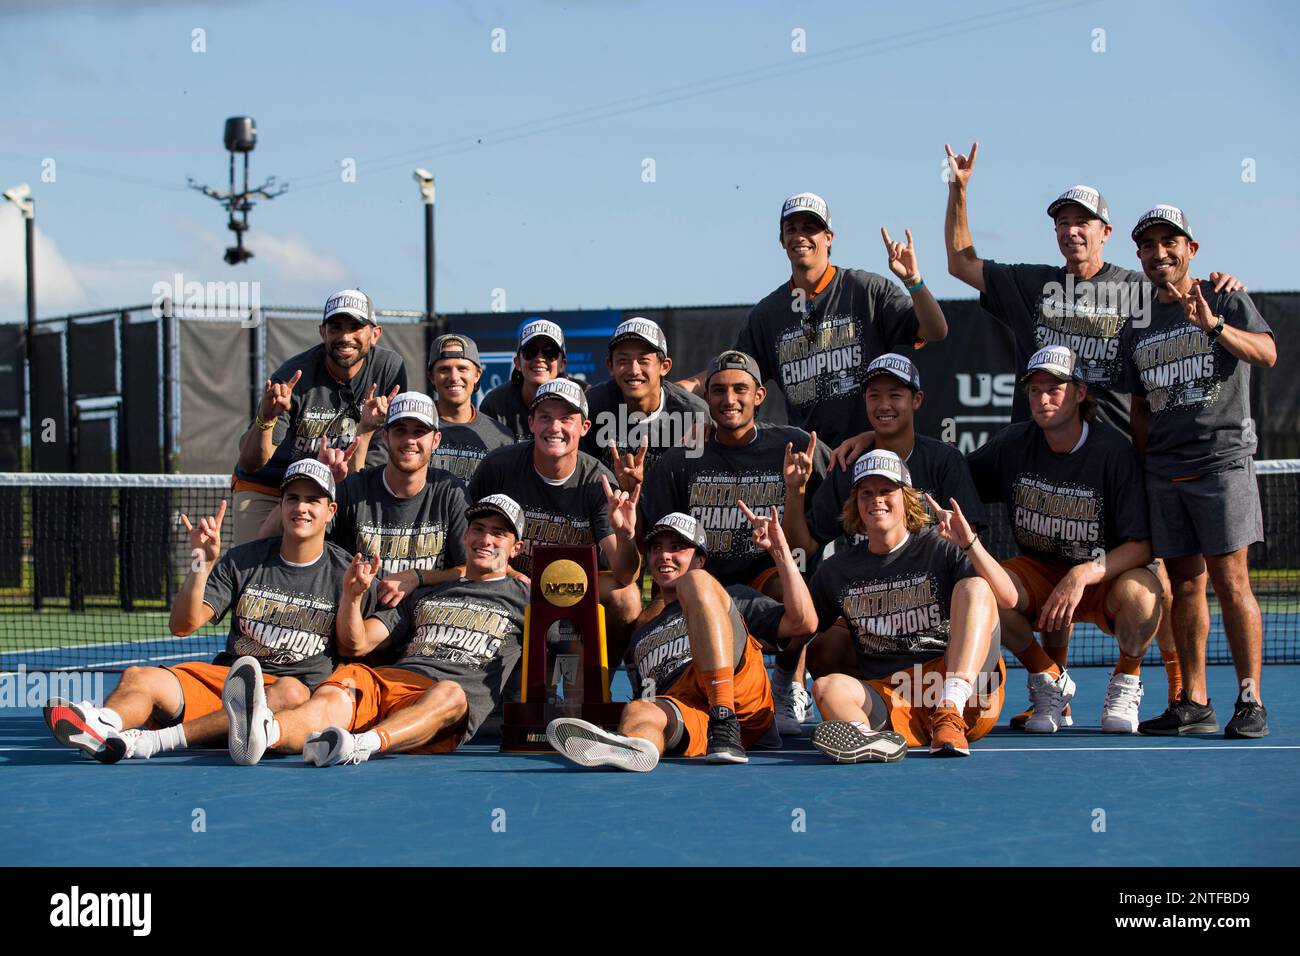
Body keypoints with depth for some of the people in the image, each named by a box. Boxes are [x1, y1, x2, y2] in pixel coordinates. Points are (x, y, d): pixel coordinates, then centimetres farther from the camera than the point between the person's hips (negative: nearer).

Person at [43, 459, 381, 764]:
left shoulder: (345, 573, 6)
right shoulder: (242, 561, 10)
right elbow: (183, 625, 2)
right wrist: (202, 564, -12)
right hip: (225, 674, 3)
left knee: (289, 691, -40)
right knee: (138, 677, -22)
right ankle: (104, 726, -61)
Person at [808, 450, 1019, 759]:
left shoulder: (942, 548, 7)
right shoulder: (837, 570, 19)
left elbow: (1007, 599, -6)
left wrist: (970, 543, -21)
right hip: (886, 697, 2)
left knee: (974, 587, -20)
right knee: (828, 687, -26)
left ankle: (950, 714, -38)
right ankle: (871, 739, -61)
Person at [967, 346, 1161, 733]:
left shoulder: (1113, 450, -17)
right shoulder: (1012, 444, -4)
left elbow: (1142, 545, -20)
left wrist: (1084, 574, -35)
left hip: (1105, 577, -3)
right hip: (1039, 571, 3)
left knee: (1140, 590, -37)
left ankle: (1126, 680, -3)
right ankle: (1049, 680, -2)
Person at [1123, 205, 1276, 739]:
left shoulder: (1225, 300, 3)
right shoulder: (1139, 328, 17)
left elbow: (1267, 353, -14)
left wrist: (1213, 324, -29)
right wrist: (1141, 470, 13)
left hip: (1222, 459, -5)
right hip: (1163, 472, 5)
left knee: (1230, 580, -9)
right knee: (1185, 584, 4)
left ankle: (1250, 702, -6)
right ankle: (1193, 704, 6)